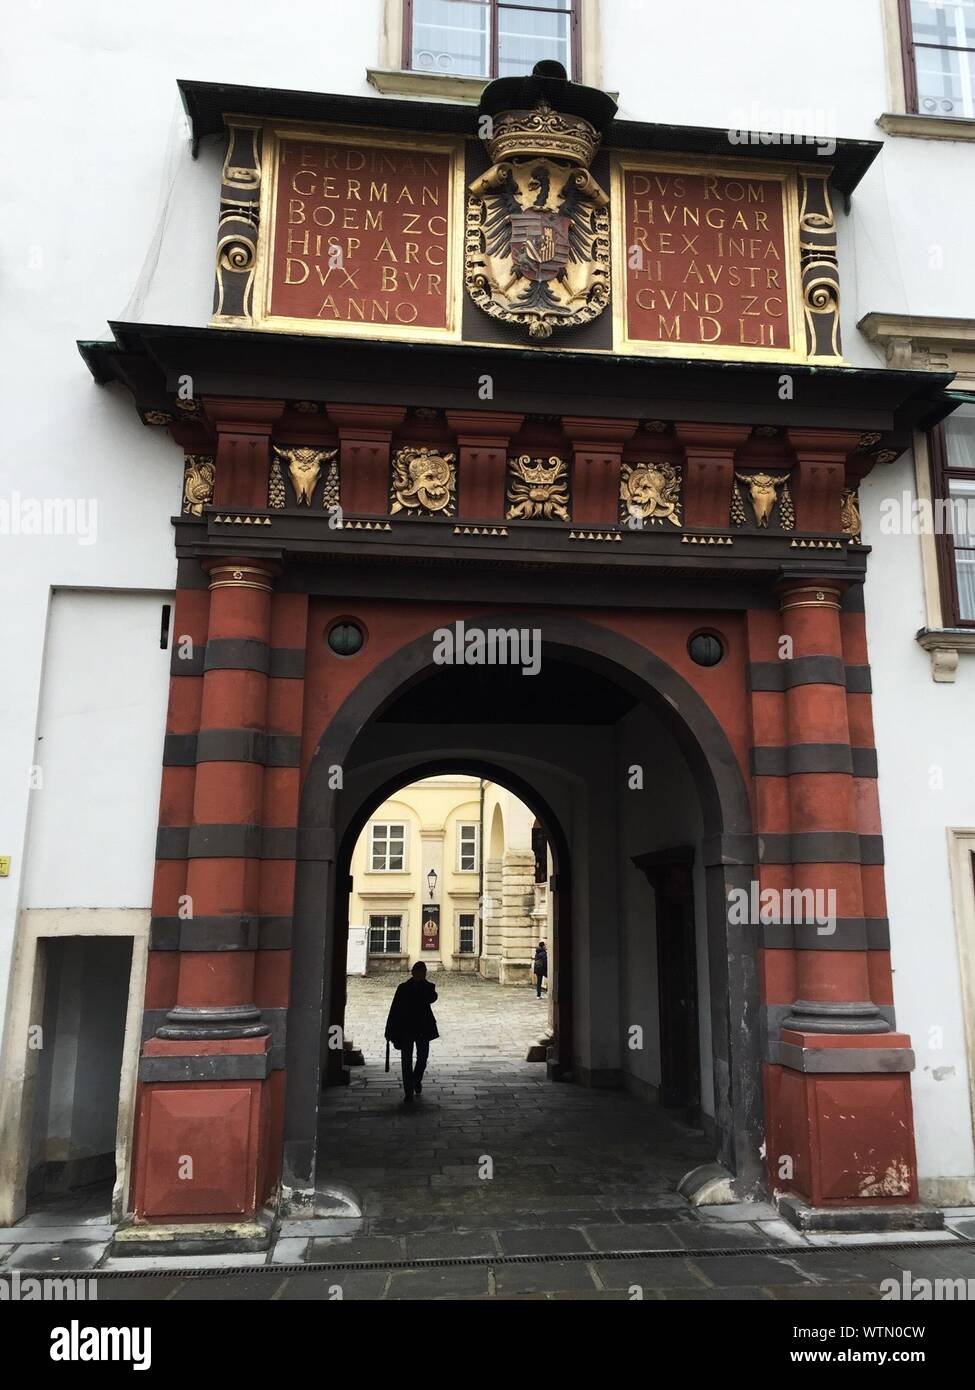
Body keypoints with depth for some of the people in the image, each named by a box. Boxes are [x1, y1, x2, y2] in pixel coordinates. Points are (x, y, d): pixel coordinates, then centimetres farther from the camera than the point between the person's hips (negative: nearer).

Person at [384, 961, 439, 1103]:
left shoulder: (428, 987, 0)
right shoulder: (403, 988, -4)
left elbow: (432, 998, -24)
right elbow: (395, 1009, -3)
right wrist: (389, 1031, -5)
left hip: (423, 1029, 2)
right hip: (406, 1029, -2)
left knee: (422, 1058, 11)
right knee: (407, 1061, -1)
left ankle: (417, 1080, 39)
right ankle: (408, 1092, 6)